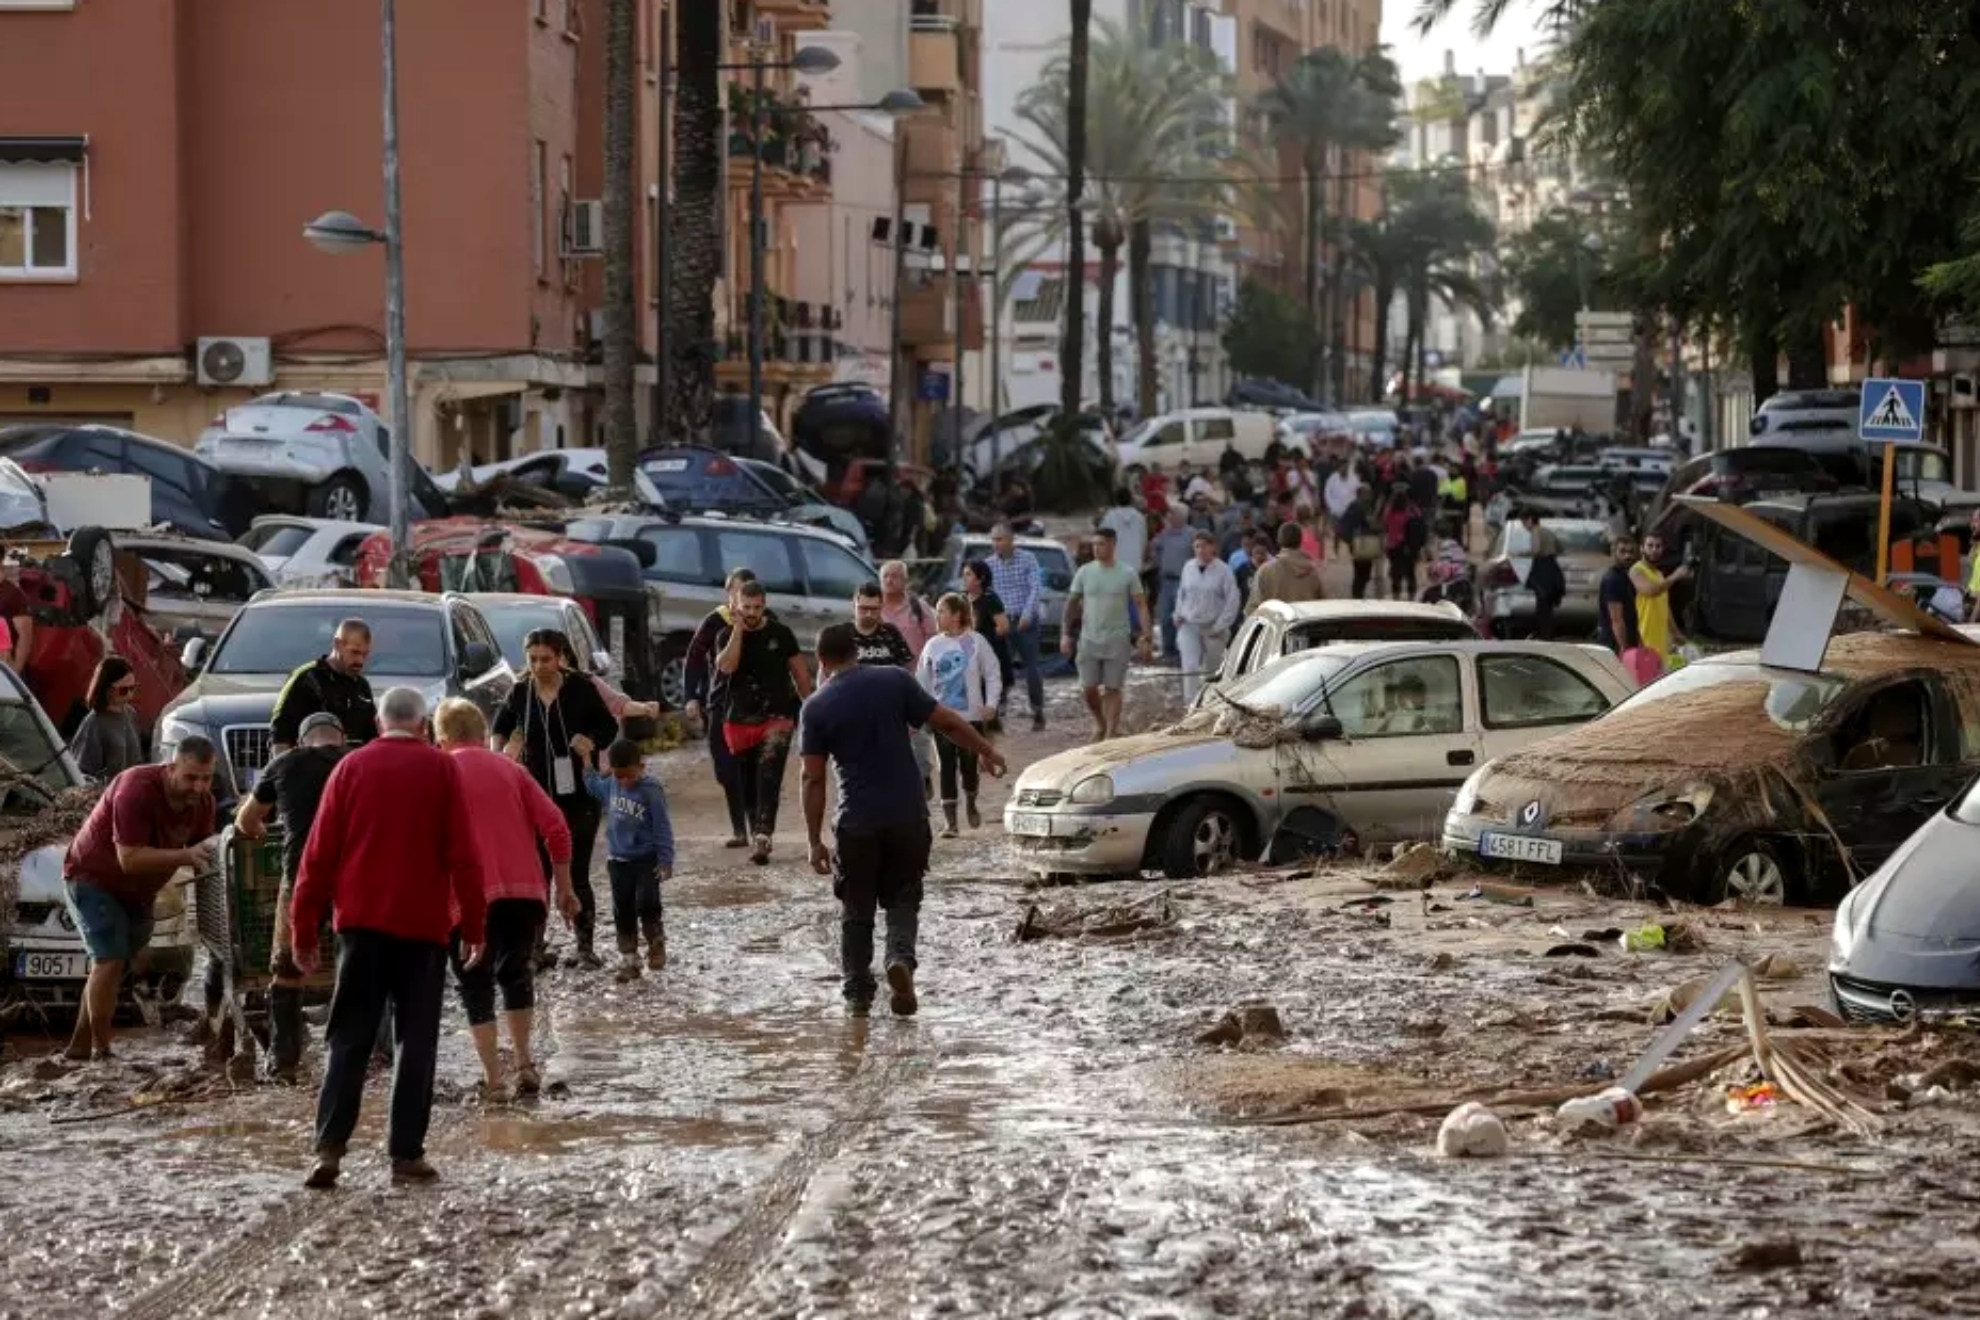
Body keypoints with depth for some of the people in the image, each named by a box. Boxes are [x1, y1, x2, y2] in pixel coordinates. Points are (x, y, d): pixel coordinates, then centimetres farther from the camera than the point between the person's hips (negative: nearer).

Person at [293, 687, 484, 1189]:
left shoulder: (352, 767, 4)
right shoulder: (441, 770, 0)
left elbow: (320, 853, 3)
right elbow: (462, 854, -3)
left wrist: (304, 930, 8)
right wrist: (474, 926, 3)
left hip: (361, 922, 1)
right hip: (423, 924, -1)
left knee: (349, 1039, 5)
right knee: (415, 1041, 4)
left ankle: (329, 1147, -8)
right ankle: (406, 1154, 0)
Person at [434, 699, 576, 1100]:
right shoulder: (509, 769, 14)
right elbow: (555, 827, 7)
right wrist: (564, 886, 12)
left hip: (470, 898, -3)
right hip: (525, 892, 3)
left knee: (476, 987, 6)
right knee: (516, 975, 22)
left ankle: (493, 1080, -2)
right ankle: (525, 1064, 15)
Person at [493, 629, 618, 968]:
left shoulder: (580, 690, -8)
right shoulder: (520, 694, 0)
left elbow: (609, 726, 3)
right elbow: (501, 726, 17)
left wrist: (591, 741, -17)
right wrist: (498, 752, -2)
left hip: (577, 796, -2)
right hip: (535, 795, 2)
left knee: (577, 875, 0)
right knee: (537, 874, 6)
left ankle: (585, 947, 10)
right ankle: (534, 945, 14)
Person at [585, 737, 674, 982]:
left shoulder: (651, 790, -15)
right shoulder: (611, 785, 1)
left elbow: (662, 827, -12)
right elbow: (594, 787, 26)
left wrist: (665, 861, -14)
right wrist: (586, 763, 16)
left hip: (646, 860, -5)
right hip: (619, 860, 5)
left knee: (646, 904, -15)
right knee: (623, 911, 7)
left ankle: (656, 945, 9)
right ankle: (628, 960, 16)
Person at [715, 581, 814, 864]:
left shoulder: (781, 634, 3)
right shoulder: (728, 636, 3)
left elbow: (799, 671, 10)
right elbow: (726, 666, -16)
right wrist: (738, 629, -15)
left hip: (777, 716, -3)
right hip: (741, 719, 3)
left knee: (769, 774, -20)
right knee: (749, 782, 10)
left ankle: (762, 835, -30)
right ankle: (757, 834, 24)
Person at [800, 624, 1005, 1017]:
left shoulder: (817, 707, -4)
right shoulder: (894, 682, -1)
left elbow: (813, 780, -5)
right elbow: (948, 723, 0)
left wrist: (815, 841, -1)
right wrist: (986, 751, 17)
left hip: (857, 822, -1)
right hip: (907, 817, 1)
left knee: (856, 910, 14)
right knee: (903, 899, 15)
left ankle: (858, 994, 16)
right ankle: (901, 958, -11)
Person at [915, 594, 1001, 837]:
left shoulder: (976, 642, -5)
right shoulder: (933, 646, 3)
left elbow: (991, 674, -1)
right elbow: (922, 680, 6)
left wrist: (991, 703, -12)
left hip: (971, 716, -2)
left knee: (968, 765, 6)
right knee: (947, 767, -2)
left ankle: (971, 806, 34)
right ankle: (950, 821, 0)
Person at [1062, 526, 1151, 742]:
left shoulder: (1127, 574, -2)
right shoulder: (1085, 572, 3)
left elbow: (1141, 606, -1)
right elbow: (1071, 603, 8)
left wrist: (1145, 638, -9)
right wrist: (1066, 634, 2)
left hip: (1117, 641, -2)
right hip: (1089, 640, 2)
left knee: (1112, 689, -1)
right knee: (1088, 688, 2)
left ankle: (1111, 733, 4)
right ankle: (1100, 723, 26)